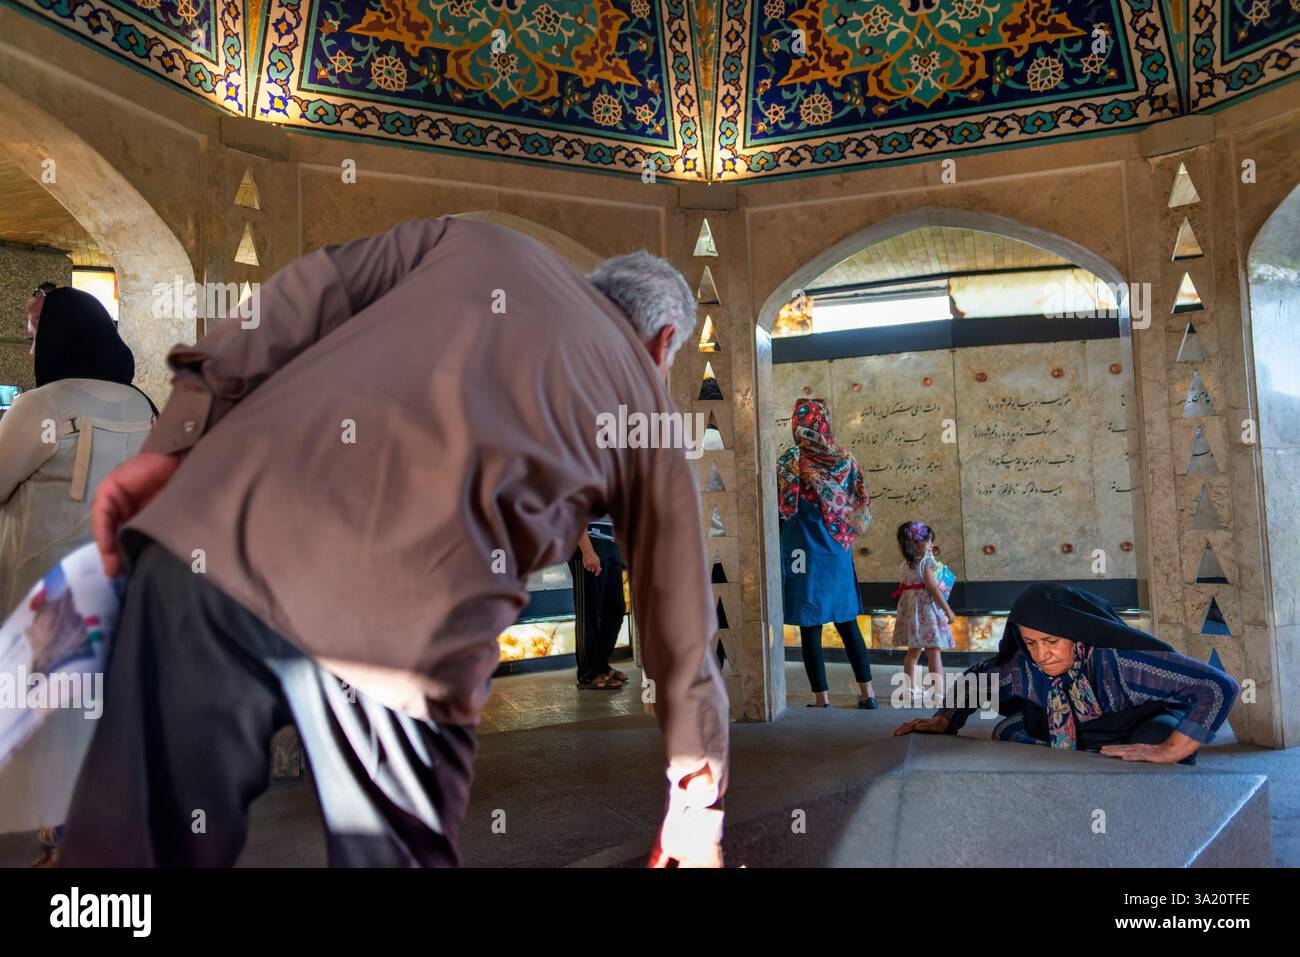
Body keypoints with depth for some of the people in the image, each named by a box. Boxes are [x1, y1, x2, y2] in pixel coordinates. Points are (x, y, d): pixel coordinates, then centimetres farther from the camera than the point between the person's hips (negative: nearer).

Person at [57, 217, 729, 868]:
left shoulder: (470, 239, 27)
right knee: (390, 850, 21)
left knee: (126, 840, 18)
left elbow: (305, 296, 12)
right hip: (406, 620, -2)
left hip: (218, 521, 3)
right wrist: (697, 806, 38)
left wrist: (175, 440, 12)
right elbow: (680, 629, 26)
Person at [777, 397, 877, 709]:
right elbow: (861, 505, 6)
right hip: (838, 551, 5)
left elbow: (783, 509, -11)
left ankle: (822, 697, 7)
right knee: (848, 623, 15)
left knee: (810, 628, 3)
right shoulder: (845, 459, 2)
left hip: (803, 552, -4)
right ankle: (867, 691, 18)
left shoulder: (791, 460, -11)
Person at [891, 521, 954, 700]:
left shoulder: (904, 565, 9)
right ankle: (939, 692, -4)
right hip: (927, 608, -7)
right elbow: (933, 588, -14)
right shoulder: (926, 562, -12)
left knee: (913, 651, 15)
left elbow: (903, 588, 10)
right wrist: (948, 610, -8)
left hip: (909, 607, 8)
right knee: (934, 652, -3)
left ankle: (910, 688, 19)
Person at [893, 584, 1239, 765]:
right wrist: (942, 721, -21)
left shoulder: (1121, 659, -40)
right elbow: (974, 680, -4)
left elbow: (1221, 687, -41)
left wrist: (1169, 752, -47)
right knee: (1008, 732, -12)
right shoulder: (1023, 666, -24)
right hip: (1087, 737, 5)